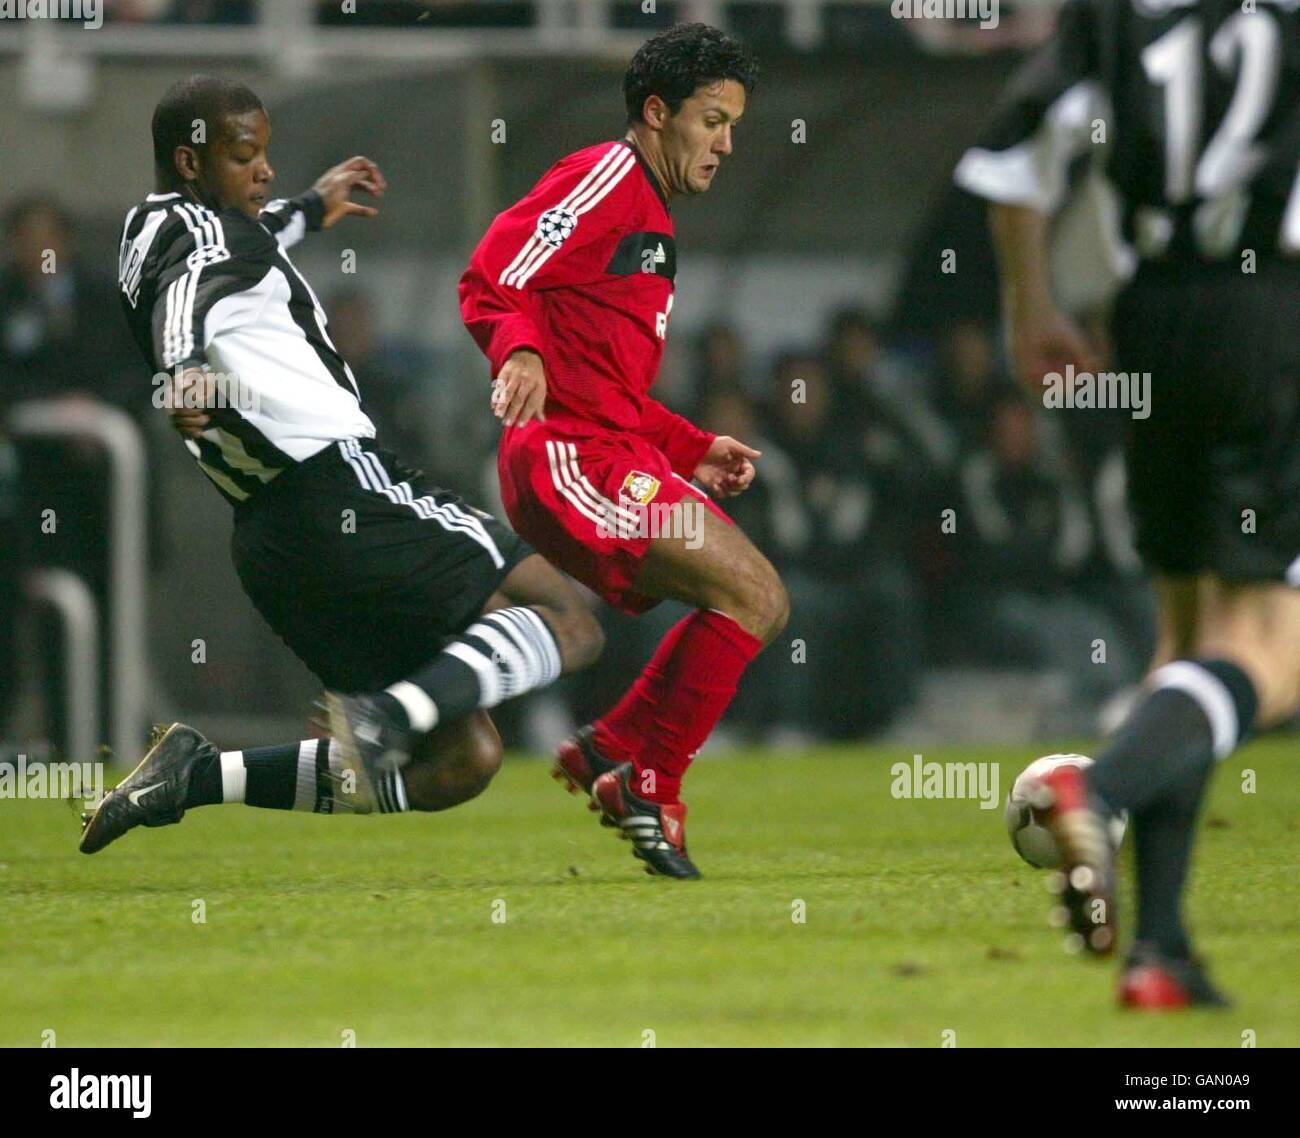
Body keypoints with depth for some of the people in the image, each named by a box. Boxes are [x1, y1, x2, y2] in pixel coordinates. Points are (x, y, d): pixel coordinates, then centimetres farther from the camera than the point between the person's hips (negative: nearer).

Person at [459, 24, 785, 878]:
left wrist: (695, 453, 22)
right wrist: (520, 351, -33)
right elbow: (491, 282, -15)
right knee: (748, 591, -17)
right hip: (573, 456, -10)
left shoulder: (654, 223, 25)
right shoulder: (607, 180, -6)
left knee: (760, 605, 6)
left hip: (626, 457, 10)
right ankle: (649, 785, -8)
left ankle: (610, 755, 7)